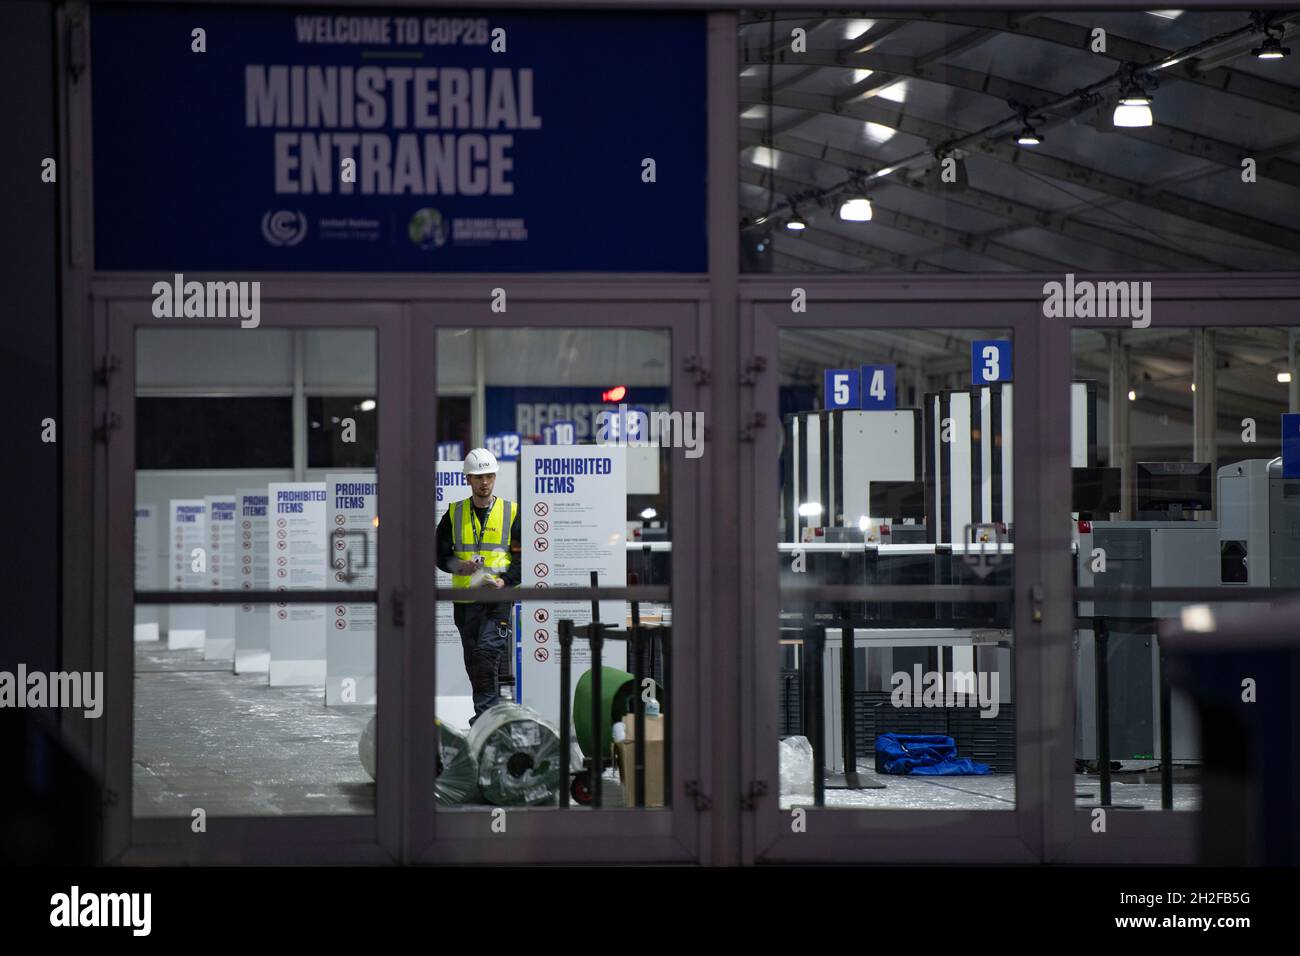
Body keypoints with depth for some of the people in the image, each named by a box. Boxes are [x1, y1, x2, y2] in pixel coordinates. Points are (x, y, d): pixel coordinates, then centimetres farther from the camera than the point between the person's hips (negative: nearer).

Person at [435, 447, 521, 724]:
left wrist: (505, 580, -14)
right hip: (465, 599, 3)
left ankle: (484, 710, -17)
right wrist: (459, 565, -12)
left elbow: (524, 557, 3)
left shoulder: (511, 513, 4)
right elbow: (440, 553, 9)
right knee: (473, 661, 6)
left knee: (488, 649, -21)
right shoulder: (454, 514, 10)